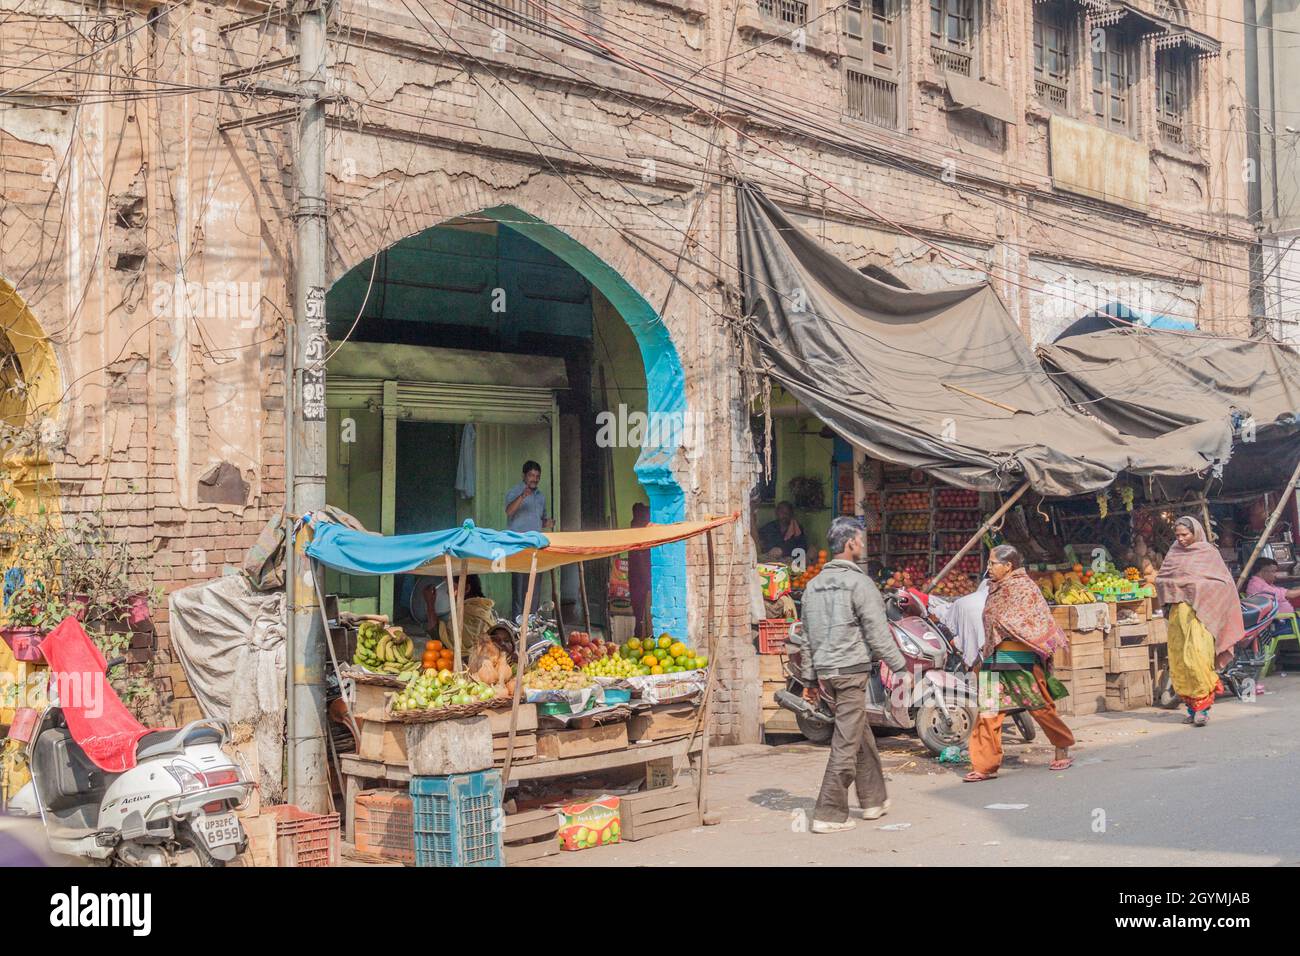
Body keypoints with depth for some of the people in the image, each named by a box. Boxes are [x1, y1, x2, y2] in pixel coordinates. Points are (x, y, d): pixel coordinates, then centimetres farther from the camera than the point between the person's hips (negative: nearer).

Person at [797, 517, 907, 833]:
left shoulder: (814, 585, 12)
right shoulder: (859, 583, -11)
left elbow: (808, 637, 15)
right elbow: (877, 633, -12)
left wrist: (809, 677, 20)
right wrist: (900, 667, -6)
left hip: (825, 672, 8)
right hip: (851, 669, -8)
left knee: (862, 736, 20)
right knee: (847, 742, -4)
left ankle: (874, 800, 29)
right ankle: (829, 814, -4)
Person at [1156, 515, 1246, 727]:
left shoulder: (1208, 552, 3)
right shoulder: (1173, 552, 14)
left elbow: (1224, 582, 0)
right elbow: (1160, 580, 19)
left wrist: (1198, 591, -6)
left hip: (1199, 613, -4)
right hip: (1177, 612, 5)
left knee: (1196, 656, -17)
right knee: (1179, 660, 0)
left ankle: (1202, 706, -15)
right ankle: (1191, 707, 7)